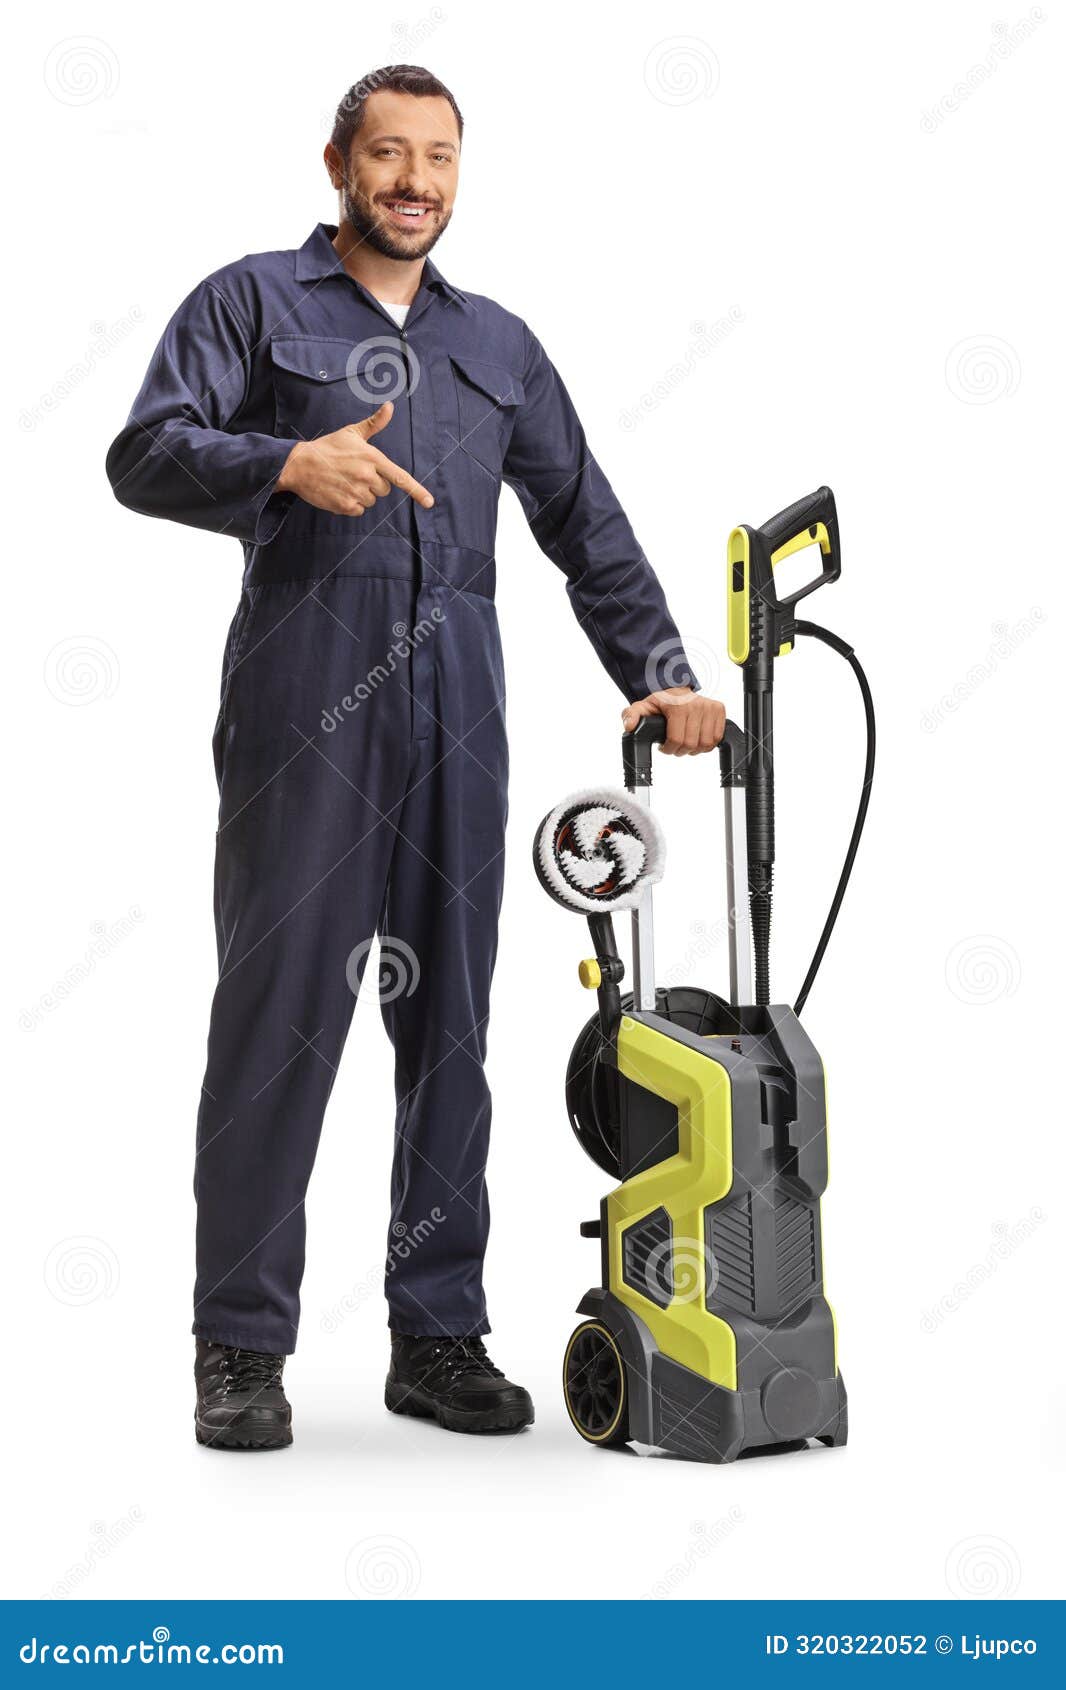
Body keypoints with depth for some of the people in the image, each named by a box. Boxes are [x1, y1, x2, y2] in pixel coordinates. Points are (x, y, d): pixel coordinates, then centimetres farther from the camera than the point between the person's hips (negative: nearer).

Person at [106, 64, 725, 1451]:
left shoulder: (499, 343, 23)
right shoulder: (252, 302, 10)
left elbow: (587, 523, 21)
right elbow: (145, 455, -3)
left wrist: (663, 674, 10)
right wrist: (289, 463, -20)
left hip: (458, 709, 4)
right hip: (303, 697, -4)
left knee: (451, 1019, 5)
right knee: (277, 1011, -5)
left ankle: (438, 1335, 14)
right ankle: (241, 1348, 5)